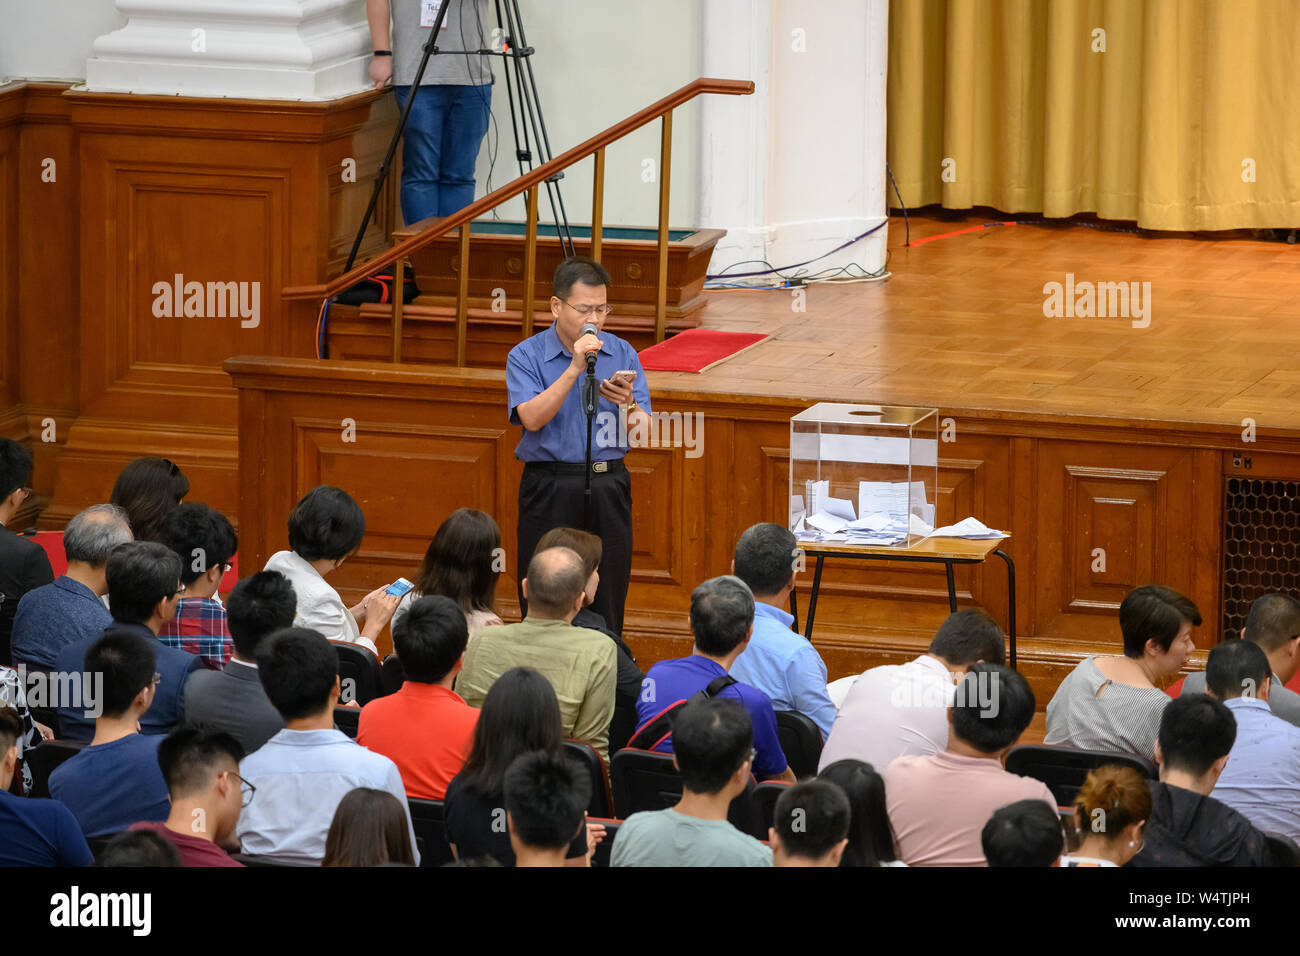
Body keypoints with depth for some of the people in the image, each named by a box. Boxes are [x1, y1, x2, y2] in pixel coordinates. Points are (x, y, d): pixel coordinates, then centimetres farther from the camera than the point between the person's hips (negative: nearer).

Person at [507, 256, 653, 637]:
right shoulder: (526, 356, -2)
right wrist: (574, 369, -22)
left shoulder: (622, 354, 7)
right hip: (550, 488, -2)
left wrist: (627, 404, -19)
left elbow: (642, 431, 3)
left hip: (609, 488, 2)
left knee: (607, 603, 3)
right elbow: (532, 418, -17)